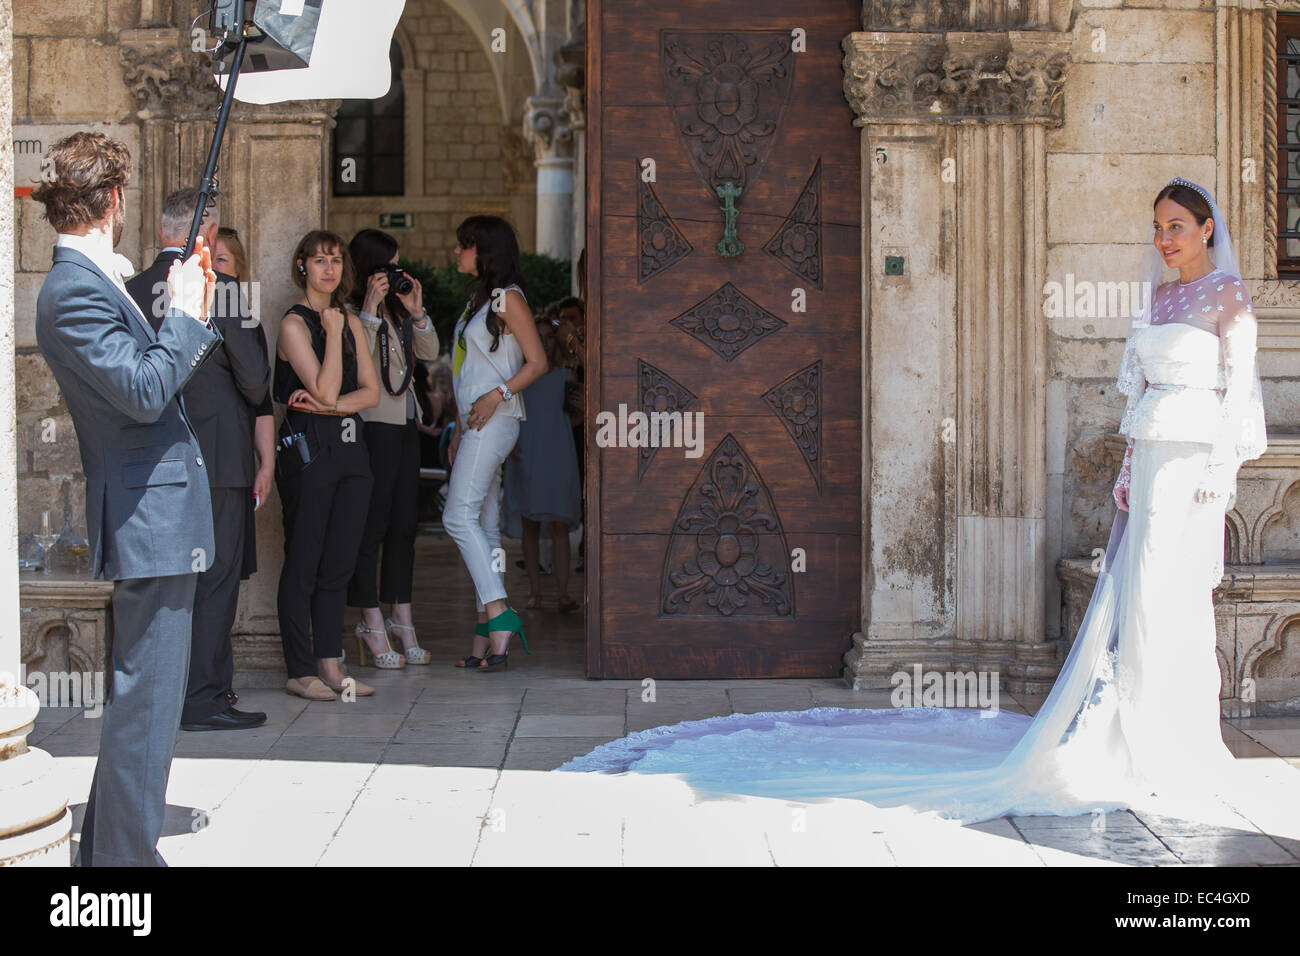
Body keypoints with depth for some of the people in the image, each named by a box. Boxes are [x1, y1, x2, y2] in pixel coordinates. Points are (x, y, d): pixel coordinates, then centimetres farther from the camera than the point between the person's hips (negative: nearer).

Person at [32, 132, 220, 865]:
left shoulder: (97, 282, 14)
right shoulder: (74, 289, -16)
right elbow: (144, 391, -24)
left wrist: (196, 314, 14)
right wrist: (185, 314, -12)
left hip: (158, 515, 11)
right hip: (150, 521, -11)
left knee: (146, 696, 18)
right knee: (147, 699, -5)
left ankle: (105, 847, 28)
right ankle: (126, 853, 2)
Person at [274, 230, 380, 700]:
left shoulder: (351, 322, 15)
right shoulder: (294, 324, -5)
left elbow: (371, 391, 8)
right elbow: (326, 388, -14)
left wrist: (330, 405, -9)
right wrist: (333, 333, -9)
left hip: (351, 449, 6)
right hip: (308, 450, -6)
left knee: (339, 565, 7)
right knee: (303, 564, -2)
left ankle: (330, 666, 12)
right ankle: (300, 672, 3)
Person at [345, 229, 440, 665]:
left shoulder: (397, 308, 15)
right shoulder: (351, 312, -7)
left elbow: (430, 352, 13)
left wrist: (417, 312, 0)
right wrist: (370, 310, -20)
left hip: (406, 425, 8)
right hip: (373, 426, -8)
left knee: (404, 523, 9)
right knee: (372, 523, -4)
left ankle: (402, 619, 15)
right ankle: (373, 625, 1)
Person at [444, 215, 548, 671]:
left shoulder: (508, 299, -6)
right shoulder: (478, 300, 21)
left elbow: (537, 362, -10)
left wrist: (498, 394, -20)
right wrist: (459, 432, 21)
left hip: (496, 418, -9)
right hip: (474, 423, 9)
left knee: (460, 515, -18)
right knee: (484, 525, 5)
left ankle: (499, 613, -20)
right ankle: (486, 637, 5)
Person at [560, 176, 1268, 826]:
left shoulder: (1227, 291, 0)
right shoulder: (1160, 297, 19)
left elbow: (1239, 386, -6)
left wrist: (1218, 469, -13)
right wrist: (1128, 469, 12)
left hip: (1193, 462, -6)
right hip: (1148, 462, 6)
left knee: (1166, 606, -6)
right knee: (1129, 604, 4)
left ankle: (1177, 768, 2)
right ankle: (1124, 753, 10)